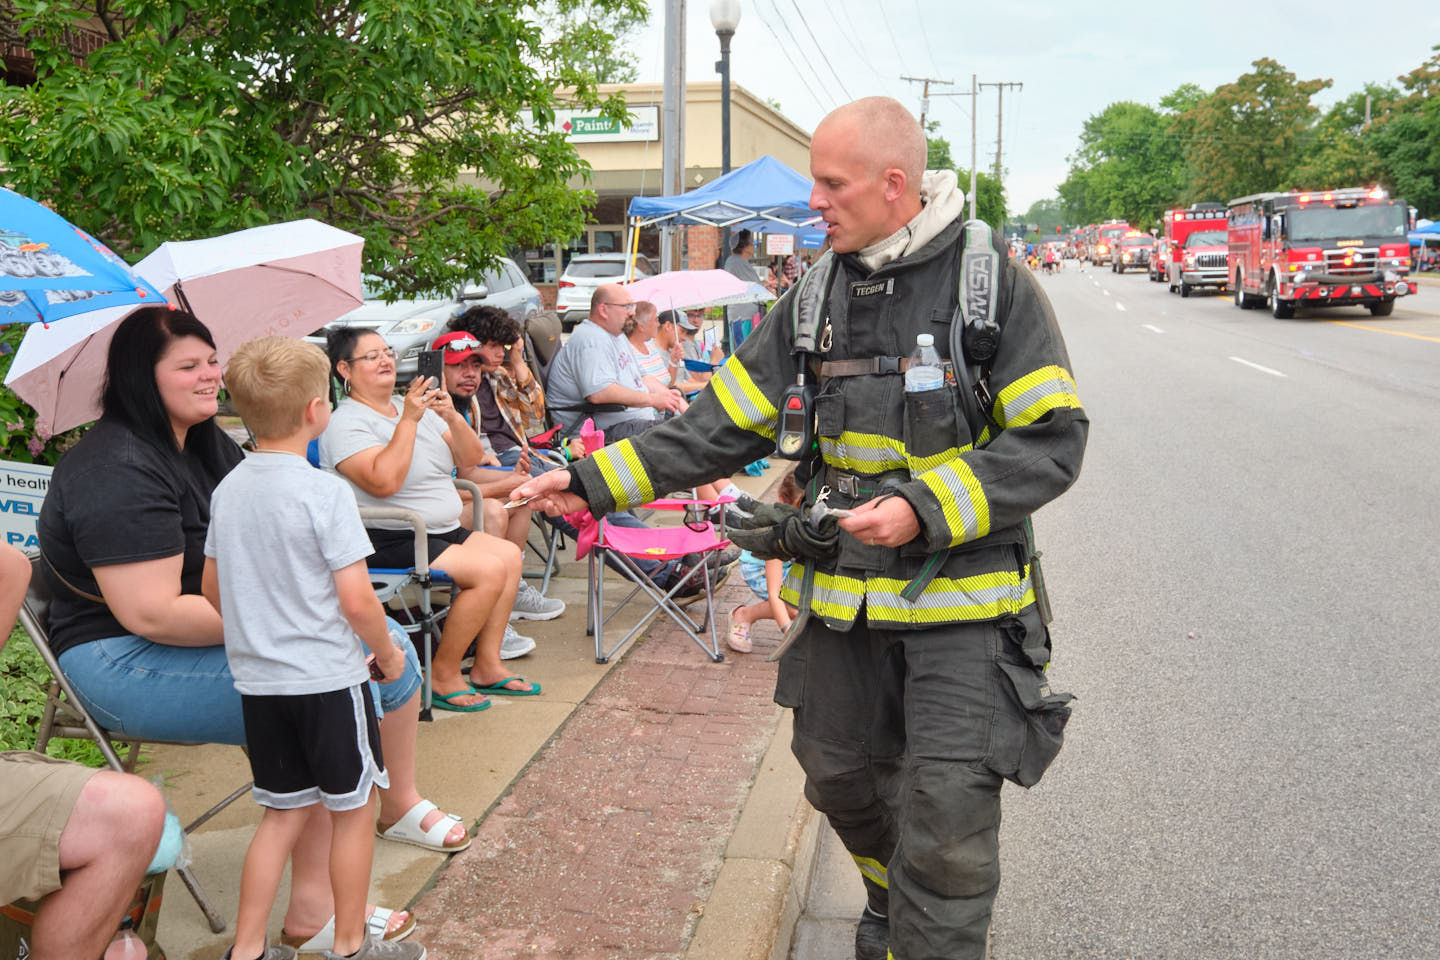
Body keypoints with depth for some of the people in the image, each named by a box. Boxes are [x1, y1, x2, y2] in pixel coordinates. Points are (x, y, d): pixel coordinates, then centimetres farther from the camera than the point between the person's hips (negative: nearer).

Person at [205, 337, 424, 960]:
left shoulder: (227, 489, 4)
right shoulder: (324, 492, -18)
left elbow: (210, 589, 13)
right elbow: (356, 601, -20)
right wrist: (386, 654, -4)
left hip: (255, 679, 7)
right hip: (327, 677, -6)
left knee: (283, 811, 18)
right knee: (351, 809, 11)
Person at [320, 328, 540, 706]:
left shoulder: (412, 405, 13)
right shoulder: (345, 423, -11)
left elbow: (469, 459, 9)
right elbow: (384, 482, -27)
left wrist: (452, 417, -9)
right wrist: (408, 420, -23)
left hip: (439, 532, 9)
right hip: (389, 543, -9)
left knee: (510, 554, -2)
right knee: (491, 569, -21)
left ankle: (487, 664, 5)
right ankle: (442, 676, -8)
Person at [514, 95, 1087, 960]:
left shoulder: (992, 276, -9)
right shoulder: (815, 294, 5)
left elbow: (1054, 439, -11)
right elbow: (721, 427, 5)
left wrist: (926, 511, -23)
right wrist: (596, 480, -1)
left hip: (961, 596, -5)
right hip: (844, 593, 5)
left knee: (947, 822, -5)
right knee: (839, 774, 19)